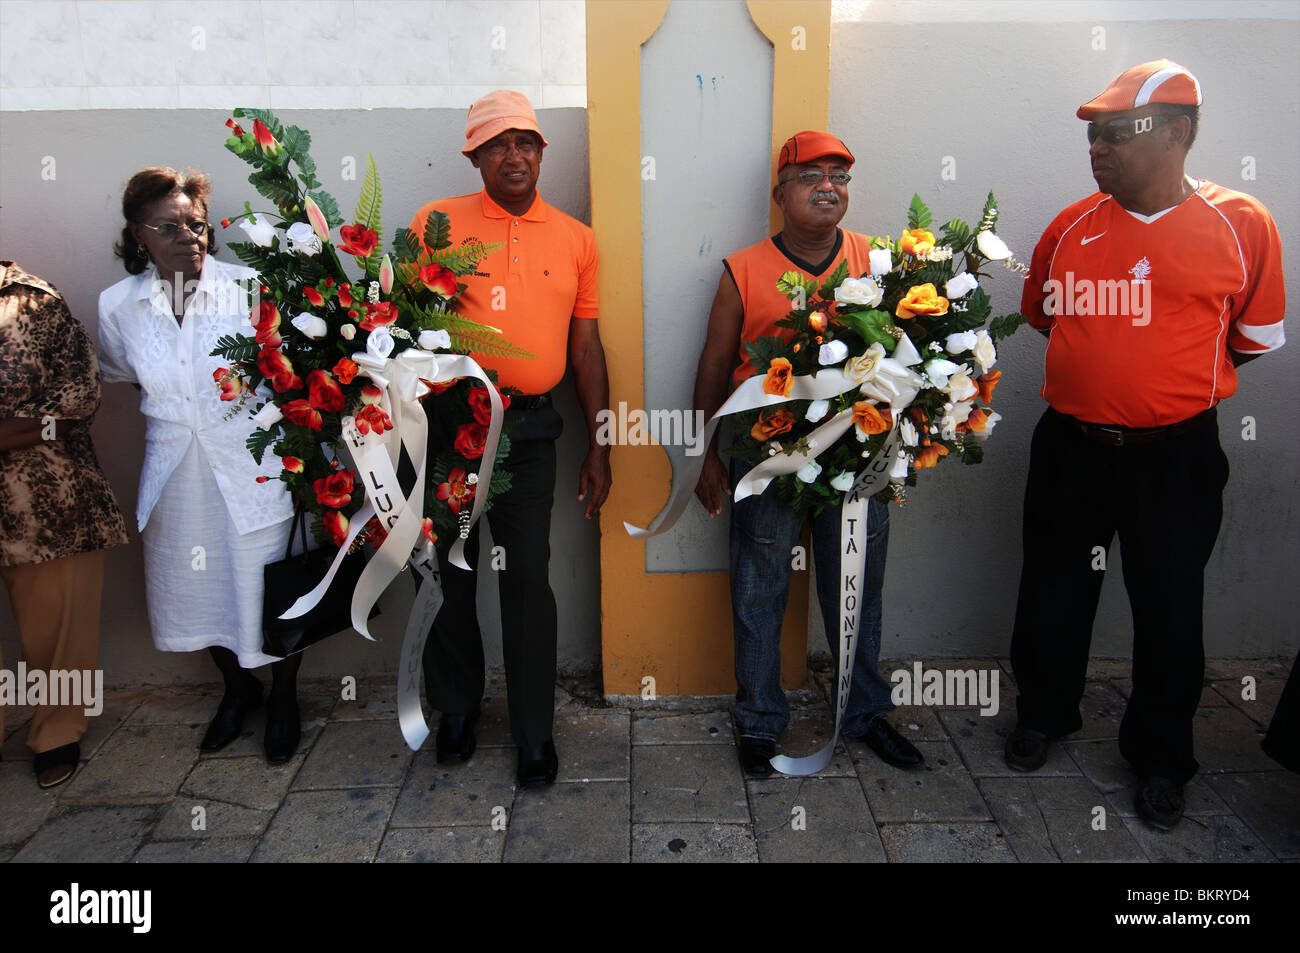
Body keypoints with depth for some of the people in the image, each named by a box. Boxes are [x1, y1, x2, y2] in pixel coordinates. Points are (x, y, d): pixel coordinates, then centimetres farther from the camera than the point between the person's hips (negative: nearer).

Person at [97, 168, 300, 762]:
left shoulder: (250, 287, -11)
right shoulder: (118, 304, -1)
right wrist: (174, 401, 11)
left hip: (254, 465, -3)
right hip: (175, 475, 4)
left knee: (269, 584, 6)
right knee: (196, 586, 16)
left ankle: (284, 699, 31)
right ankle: (238, 689, 42)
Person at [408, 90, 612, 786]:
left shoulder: (575, 239, 9)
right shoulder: (436, 222, 3)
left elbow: (585, 346, 11)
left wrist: (598, 447, 8)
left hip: (528, 426, 1)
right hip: (444, 421, 0)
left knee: (527, 579, 1)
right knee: (448, 572, 10)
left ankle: (534, 732, 17)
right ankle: (456, 709, 31)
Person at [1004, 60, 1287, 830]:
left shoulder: (1241, 224, -6)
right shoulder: (1070, 229, 0)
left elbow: (1257, 339, 4)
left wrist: (1176, 381, 7)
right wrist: (1107, 371, 11)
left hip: (1175, 456, -2)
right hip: (1071, 446, 2)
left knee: (1169, 610, 10)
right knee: (1054, 592, 14)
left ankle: (1161, 758, 31)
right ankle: (1043, 716, 37)